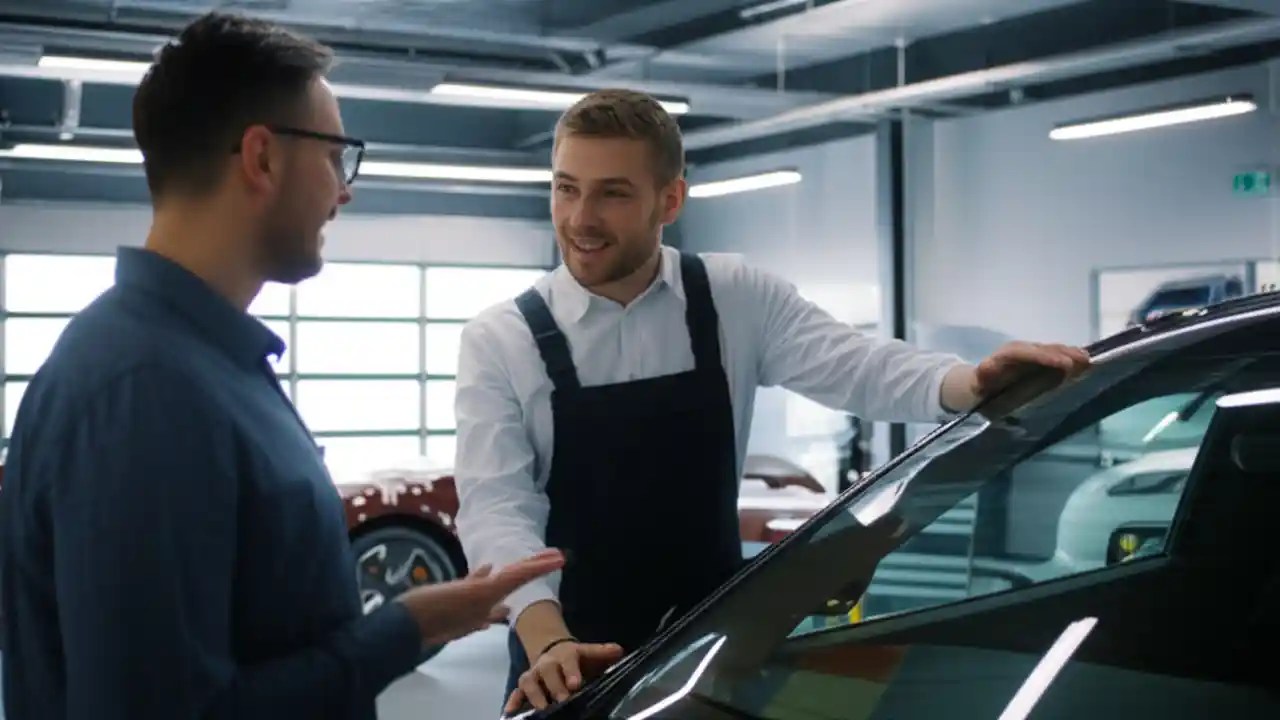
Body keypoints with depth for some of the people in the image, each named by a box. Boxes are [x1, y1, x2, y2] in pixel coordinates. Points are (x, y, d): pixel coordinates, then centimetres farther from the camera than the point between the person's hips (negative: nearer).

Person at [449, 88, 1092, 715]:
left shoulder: (737, 301, -3)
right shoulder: (501, 340, -8)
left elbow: (859, 370, -15)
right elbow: (495, 507, -17)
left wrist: (977, 383, -35)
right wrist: (547, 641, -34)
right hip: (571, 661, -1)